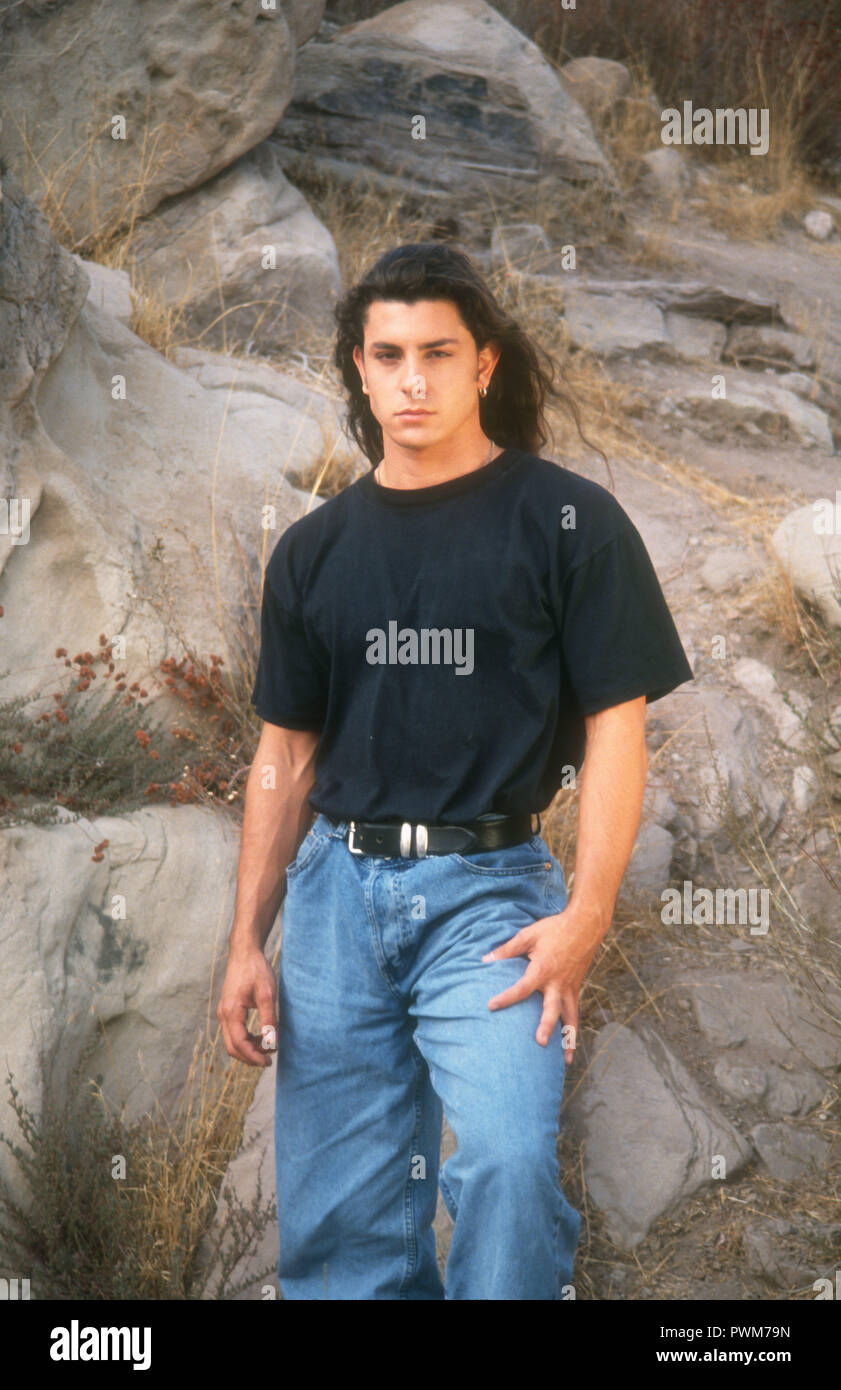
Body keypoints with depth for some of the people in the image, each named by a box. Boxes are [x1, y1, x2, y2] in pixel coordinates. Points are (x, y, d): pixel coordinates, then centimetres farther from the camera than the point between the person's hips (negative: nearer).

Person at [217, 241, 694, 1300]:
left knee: (504, 1160, -24)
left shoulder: (567, 521, -1)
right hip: (338, 885, 4)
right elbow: (285, 756, 15)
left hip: (487, 887, -4)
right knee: (337, 1209, 6)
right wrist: (247, 943, 9)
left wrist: (585, 917, -15)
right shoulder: (314, 549, 12)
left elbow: (614, 731, -4)